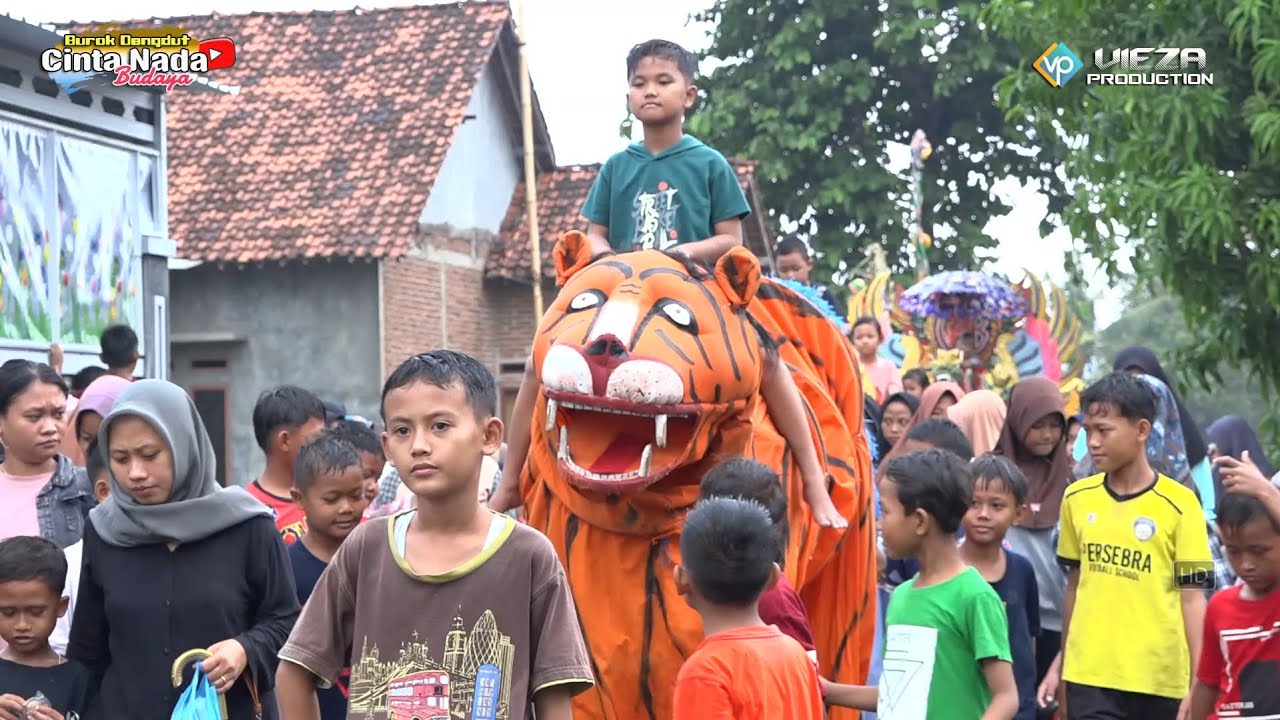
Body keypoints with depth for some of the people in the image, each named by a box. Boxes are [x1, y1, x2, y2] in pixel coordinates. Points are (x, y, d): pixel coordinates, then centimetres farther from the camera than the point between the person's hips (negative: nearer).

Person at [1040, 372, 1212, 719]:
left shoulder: (1178, 504, -7)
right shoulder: (1077, 498, 5)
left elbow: (1192, 597, -5)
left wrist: (1198, 686, -8)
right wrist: (1061, 662, 18)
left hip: (1160, 678, -2)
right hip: (1089, 675, 2)